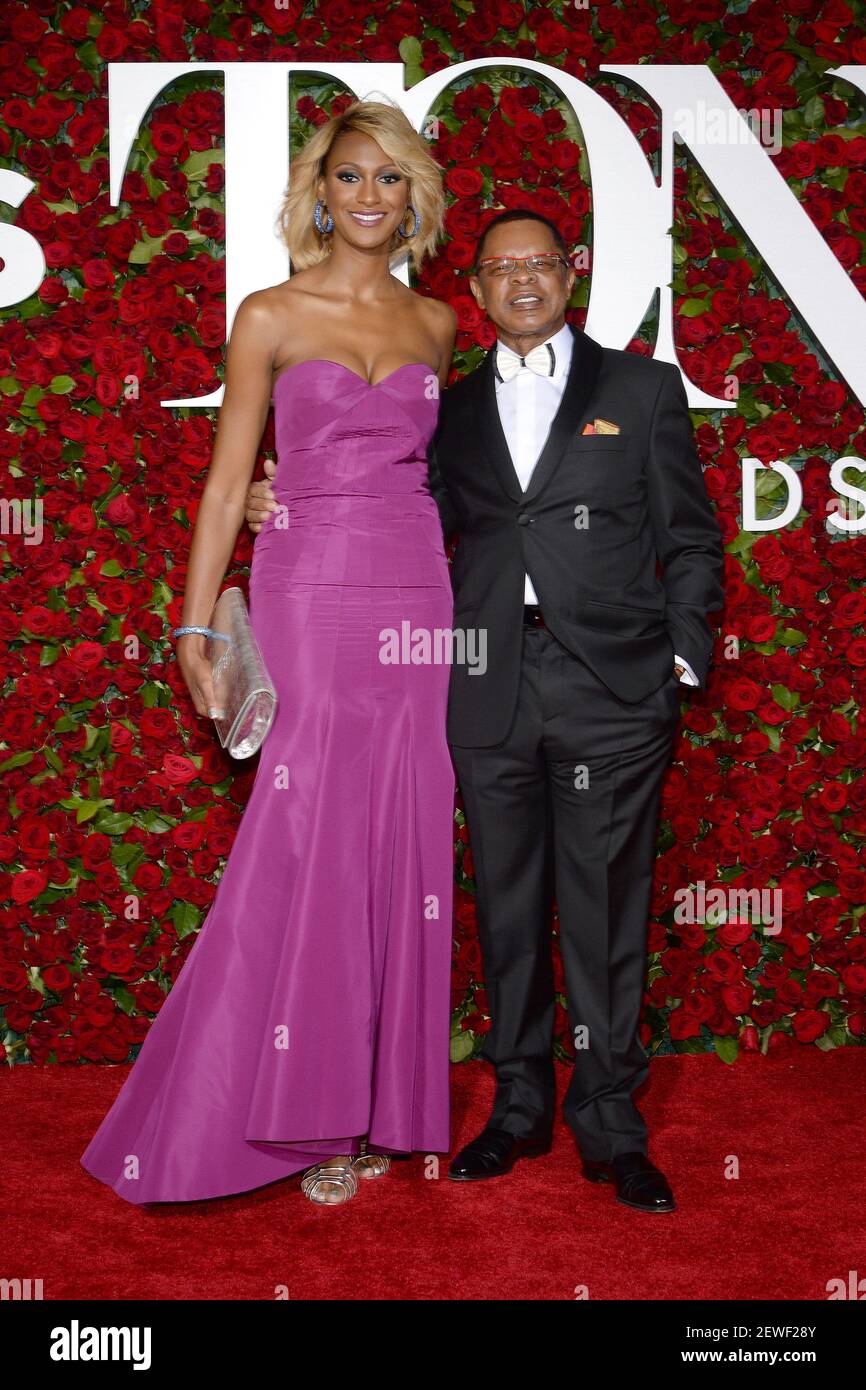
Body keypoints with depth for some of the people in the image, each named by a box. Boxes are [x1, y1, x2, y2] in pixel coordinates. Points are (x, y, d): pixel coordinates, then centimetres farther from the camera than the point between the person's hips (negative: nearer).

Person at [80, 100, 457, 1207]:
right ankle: (290, 1112, 9)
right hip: (309, 597, -3)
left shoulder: (435, 324, 13)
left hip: (417, 599, 4)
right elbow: (229, 479, 0)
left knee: (398, 852, 5)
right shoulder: (271, 316, 2)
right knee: (302, 851, -5)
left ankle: (370, 1103, 18)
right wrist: (196, 628, -5)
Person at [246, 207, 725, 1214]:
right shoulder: (453, 410, 15)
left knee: (605, 911, 1)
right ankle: (519, 1106, 24)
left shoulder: (643, 389, 9)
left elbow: (690, 539, 8)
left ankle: (610, 1123, 15)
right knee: (508, 908, 10)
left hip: (614, 688, -2)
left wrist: (684, 657, -2)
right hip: (491, 694, 2)